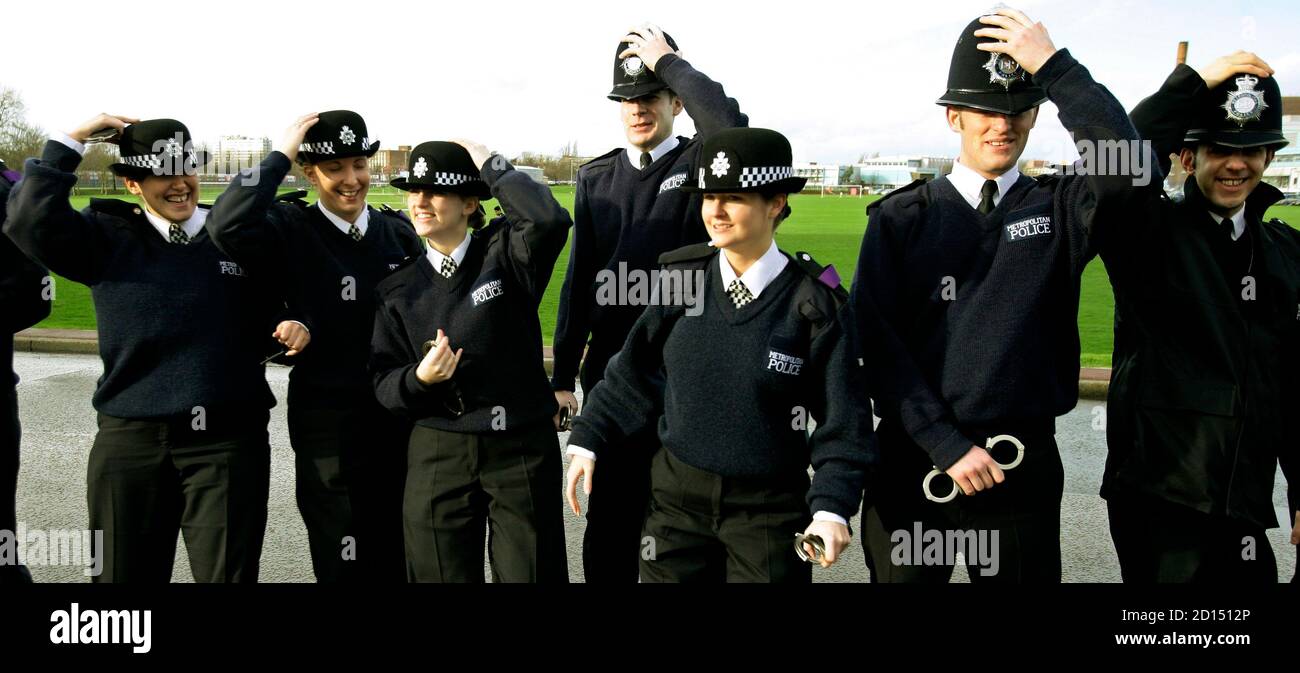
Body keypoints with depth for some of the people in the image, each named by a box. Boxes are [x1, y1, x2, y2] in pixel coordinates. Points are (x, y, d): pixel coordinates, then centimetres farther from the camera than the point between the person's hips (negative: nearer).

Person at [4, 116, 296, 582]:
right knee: (127, 574, 14)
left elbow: (279, 309, 13)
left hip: (230, 443, -1)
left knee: (229, 574, 5)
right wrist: (69, 142, -8)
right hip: (131, 443, 1)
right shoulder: (108, 238, 5)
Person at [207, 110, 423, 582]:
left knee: (397, 563, 18)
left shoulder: (399, 232, 5)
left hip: (401, 421, 4)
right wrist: (281, 156, -21)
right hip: (329, 427, -4)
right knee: (344, 565, 9)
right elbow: (227, 226, -29)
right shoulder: (291, 230, -8)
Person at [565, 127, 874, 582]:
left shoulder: (811, 301, -10)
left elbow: (842, 417, -7)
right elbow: (633, 372, 6)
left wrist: (832, 507, -16)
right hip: (676, 494, 3)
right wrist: (589, 442, 4)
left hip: (769, 508, -2)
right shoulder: (682, 279, -2)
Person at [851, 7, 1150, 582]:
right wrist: (948, 446, -12)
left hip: (1024, 465, 1)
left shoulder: (1058, 209, 4)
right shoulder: (900, 218, 1)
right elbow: (876, 340, -6)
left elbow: (1124, 163, -18)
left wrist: (1053, 64, -15)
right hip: (914, 458, 0)